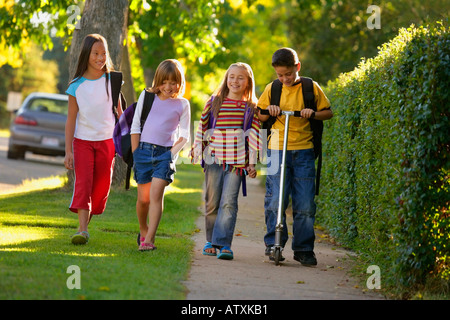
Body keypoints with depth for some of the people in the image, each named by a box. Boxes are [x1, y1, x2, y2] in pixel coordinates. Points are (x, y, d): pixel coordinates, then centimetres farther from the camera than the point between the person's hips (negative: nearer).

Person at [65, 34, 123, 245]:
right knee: (83, 182, -13)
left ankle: (88, 216, 26)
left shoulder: (112, 81, 0)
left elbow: (119, 112, 8)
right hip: (82, 140, -1)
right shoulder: (77, 85, -4)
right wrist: (68, 151, -5)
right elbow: (71, 119, -1)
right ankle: (82, 230, -18)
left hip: (106, 140, 2)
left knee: (101, 187, 4)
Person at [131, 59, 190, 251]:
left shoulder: (182, 105, 4)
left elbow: (184, 136, 7)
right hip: (144, 149, 1)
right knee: (143, 198, 6)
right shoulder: (146, 97, 5)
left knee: (156, 194, -16)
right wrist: (135, 154, 2)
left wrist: (173, 152, -9)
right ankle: (143, 231, 32)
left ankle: (149, 239, -19)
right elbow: (135, 127, 7)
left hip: (166, 153, -1)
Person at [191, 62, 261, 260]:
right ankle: (211, 241, 22)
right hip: (214, 159, 2)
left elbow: (254, 136, 6)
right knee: (212, 202, 7)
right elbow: (202, 126, 11)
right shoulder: (214, 102, 7)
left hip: (237, 161, -1)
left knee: (229, 202, -10)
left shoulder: (252, 107, 5)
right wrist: (196, 152, 9)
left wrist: (252, 162, 2)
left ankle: (223, 244, -12)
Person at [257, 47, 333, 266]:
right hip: (277, 150, 1)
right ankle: (273, 244, 7)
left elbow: (328, 112, 10)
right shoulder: (272, 89, 7)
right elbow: (260, 117, 17)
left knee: (305, 204, -2)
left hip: (303, 151, -1)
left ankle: (304, 249, 7)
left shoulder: (311, 88, 3)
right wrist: (269, 112, -5)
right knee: (275, 200, -6)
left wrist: (313, 114, -10)